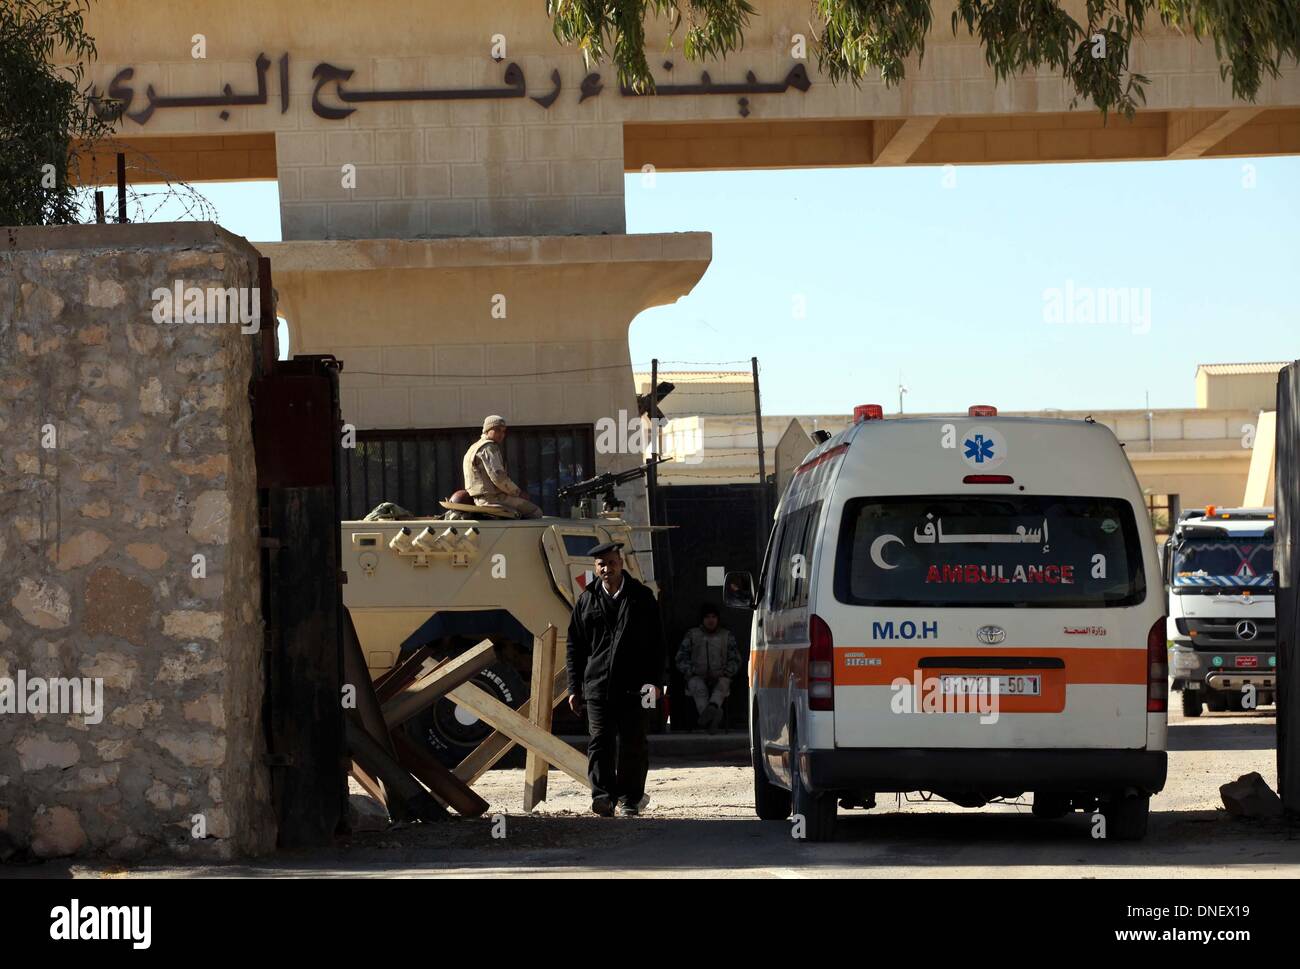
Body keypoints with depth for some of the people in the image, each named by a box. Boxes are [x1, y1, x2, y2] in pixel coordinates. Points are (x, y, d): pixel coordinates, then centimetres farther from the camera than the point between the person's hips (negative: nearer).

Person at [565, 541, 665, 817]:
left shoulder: (642, 598, 7)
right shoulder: (586, 601, 11)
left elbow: (656, 643, 8)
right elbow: (574, 648, 13)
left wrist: (654, 680, -2)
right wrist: (574, 688, 7)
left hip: (633, 687, -1)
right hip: (597, 685, 1)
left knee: (631, 743, 3)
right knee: (600, 742, -10)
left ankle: (630, 798, 13)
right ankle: (603, 795, -14)